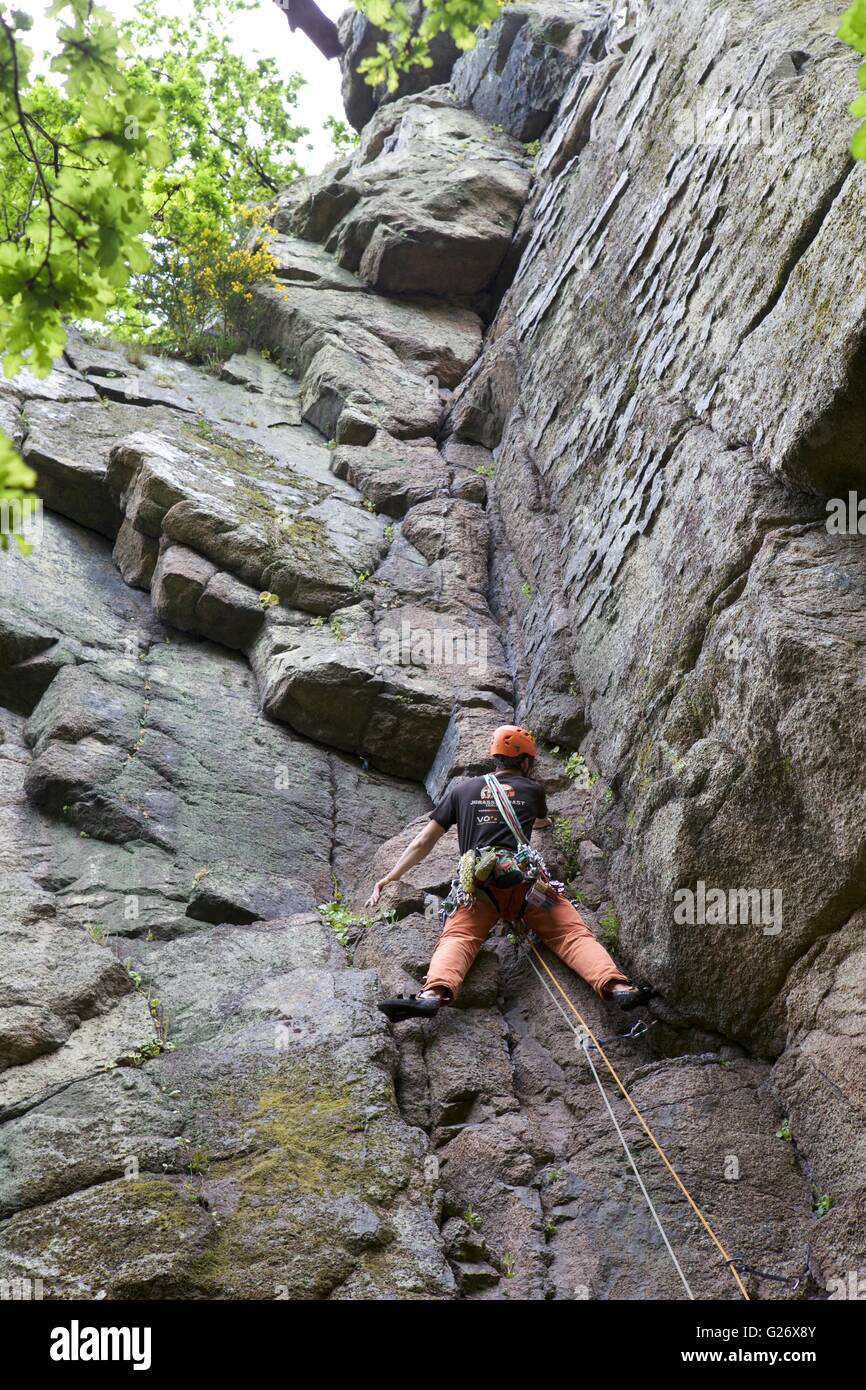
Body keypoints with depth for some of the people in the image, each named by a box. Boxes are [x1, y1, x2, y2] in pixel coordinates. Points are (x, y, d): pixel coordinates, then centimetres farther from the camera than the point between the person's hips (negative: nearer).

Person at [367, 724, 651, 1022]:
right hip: (526, 878, 0)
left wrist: (391, 877, 28)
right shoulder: (533, 789, 24)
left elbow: (424, 841, 21)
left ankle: (434, 993, -44)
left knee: (457, 937, -14)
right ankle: (617, 986, -24)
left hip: (478, 883, 0)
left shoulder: (462, 789, 23)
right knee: (573, 933, -1)